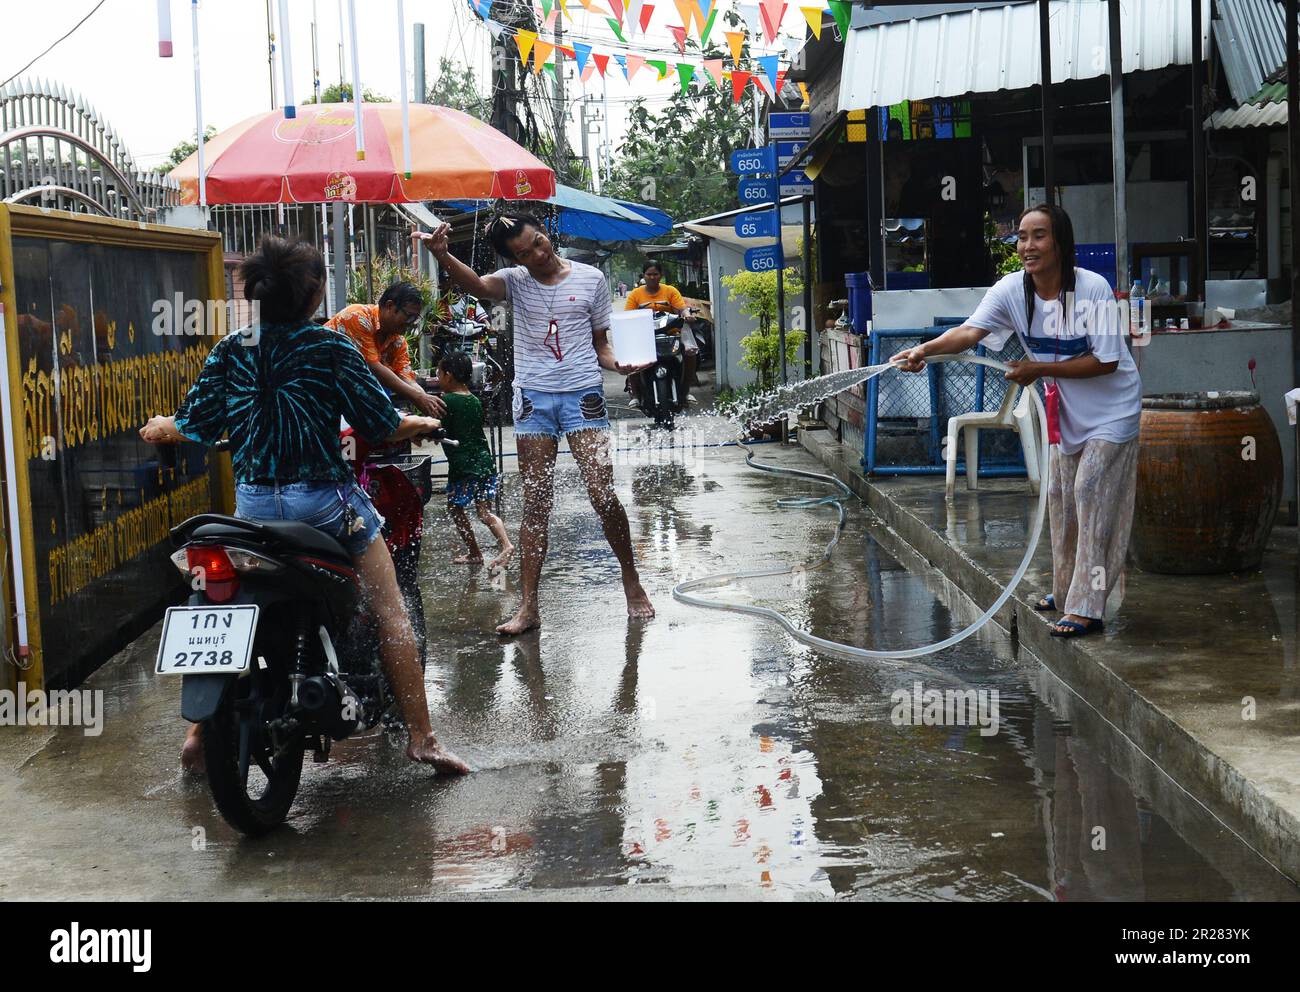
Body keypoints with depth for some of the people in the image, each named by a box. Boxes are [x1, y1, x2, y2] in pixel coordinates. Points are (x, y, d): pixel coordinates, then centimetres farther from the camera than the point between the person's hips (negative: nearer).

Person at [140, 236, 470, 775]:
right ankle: (420, 738, 4)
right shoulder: (331, 347, -9)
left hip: (253, 502, 4)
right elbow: (382, 426, -7)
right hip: (324, 498, -4)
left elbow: (195, 426, 1)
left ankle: (200, 732, 21)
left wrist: (160, 429, 24)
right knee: (391, 612, 6)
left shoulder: (230, 351, 1)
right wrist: (423, 424, 14)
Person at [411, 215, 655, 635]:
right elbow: (476, 285, -19)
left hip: (583, 394, -1)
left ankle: (632, 583, 15)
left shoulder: (590, 279, 5)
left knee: (603, 496, -6)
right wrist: (442, 255, -39)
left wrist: (616, 364, -12)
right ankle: (528, 606, 5)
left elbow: (600, 343, 11)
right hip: (533, 399, 1)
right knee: (535, 504, 2)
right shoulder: (516, 282, 4)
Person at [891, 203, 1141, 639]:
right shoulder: (1012, 289, -14)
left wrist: (1040, 368, -28)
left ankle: (1086, 608, -5)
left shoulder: (1092, 288, -27)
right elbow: (971, 330, -29)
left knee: (1091, 495, -10)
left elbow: (1107, 361, -25)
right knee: (1061, 497, 15)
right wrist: (926, 349, -48)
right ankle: (1067, 590, 32)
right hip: (1067, 409, 6)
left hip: (1111, 408, -6)